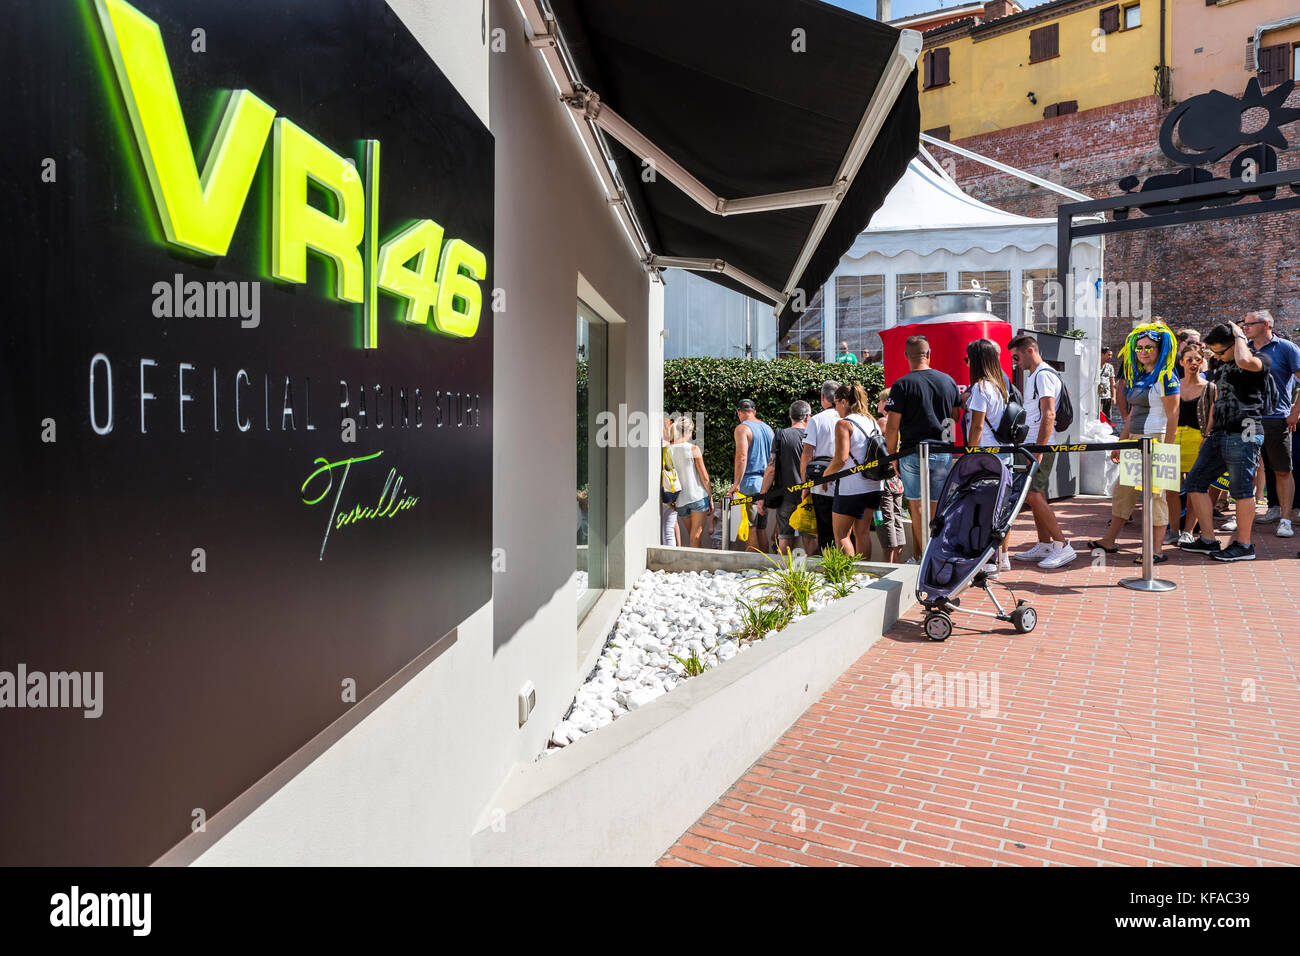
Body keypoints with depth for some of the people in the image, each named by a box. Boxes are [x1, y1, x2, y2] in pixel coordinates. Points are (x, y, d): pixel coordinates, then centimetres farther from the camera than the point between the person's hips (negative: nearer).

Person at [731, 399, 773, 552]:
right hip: (766, 483, 7)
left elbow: (741, 458, -17)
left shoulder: (742, 428, -6)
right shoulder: (768, 428, 16)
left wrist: (736, 483, -16)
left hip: (750, 484, -7)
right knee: (762, 528, 10)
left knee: (750, 528, -5)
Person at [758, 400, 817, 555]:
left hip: (785, 497, 0)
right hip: (807, 496, 0)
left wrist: (762, 496, -3)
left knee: (784, 539, 6)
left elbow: (771, 468, -7)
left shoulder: (781, 435, -3)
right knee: (810, 538, 8)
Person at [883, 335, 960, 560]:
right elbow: (957, 417, 16)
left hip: (913, 453, -4)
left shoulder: (901, 385, -9)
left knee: (917, 506, 5)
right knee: (937, 507, 10)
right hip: (944, 453, 4)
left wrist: (893, 456, 0)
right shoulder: (948, 380, 6)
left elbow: (892, 427, -10)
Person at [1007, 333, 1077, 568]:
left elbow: (1049, 415, -21)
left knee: (1033, 495, -12)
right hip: (1034, 445, 10)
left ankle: (1063, 546, -7)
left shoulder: (1043, 375, -13)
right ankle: (1044, 547, 17)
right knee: (1034, 496, 11)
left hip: (1041, 446, -10)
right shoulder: (1033, 376, 19)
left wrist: (1038, 450, -24)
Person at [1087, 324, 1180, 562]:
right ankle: (1109, 540, 18)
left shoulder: (1166, 377, -9)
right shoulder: (1137, 376, 16)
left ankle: (1157, 549, 1)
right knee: (1123, 489, 11)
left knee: (1154, 493, -5)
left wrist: (1165, 449, -19)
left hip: (1156, 439, -8)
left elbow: (1173, 416, -14)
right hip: (1135, 440, 9)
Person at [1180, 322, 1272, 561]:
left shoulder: (1261, 359, -5)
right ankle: (1208, 540, 13)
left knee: (1241, 489, -4)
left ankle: (1243, 545, 7)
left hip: (1243, 435, -8)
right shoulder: (1221, 365, 18)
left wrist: (1240, 335, -12)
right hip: (1219, 435, 9)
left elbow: (1244, 361, -31)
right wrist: (1208, 434, 23)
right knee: (1195, 481, 6)